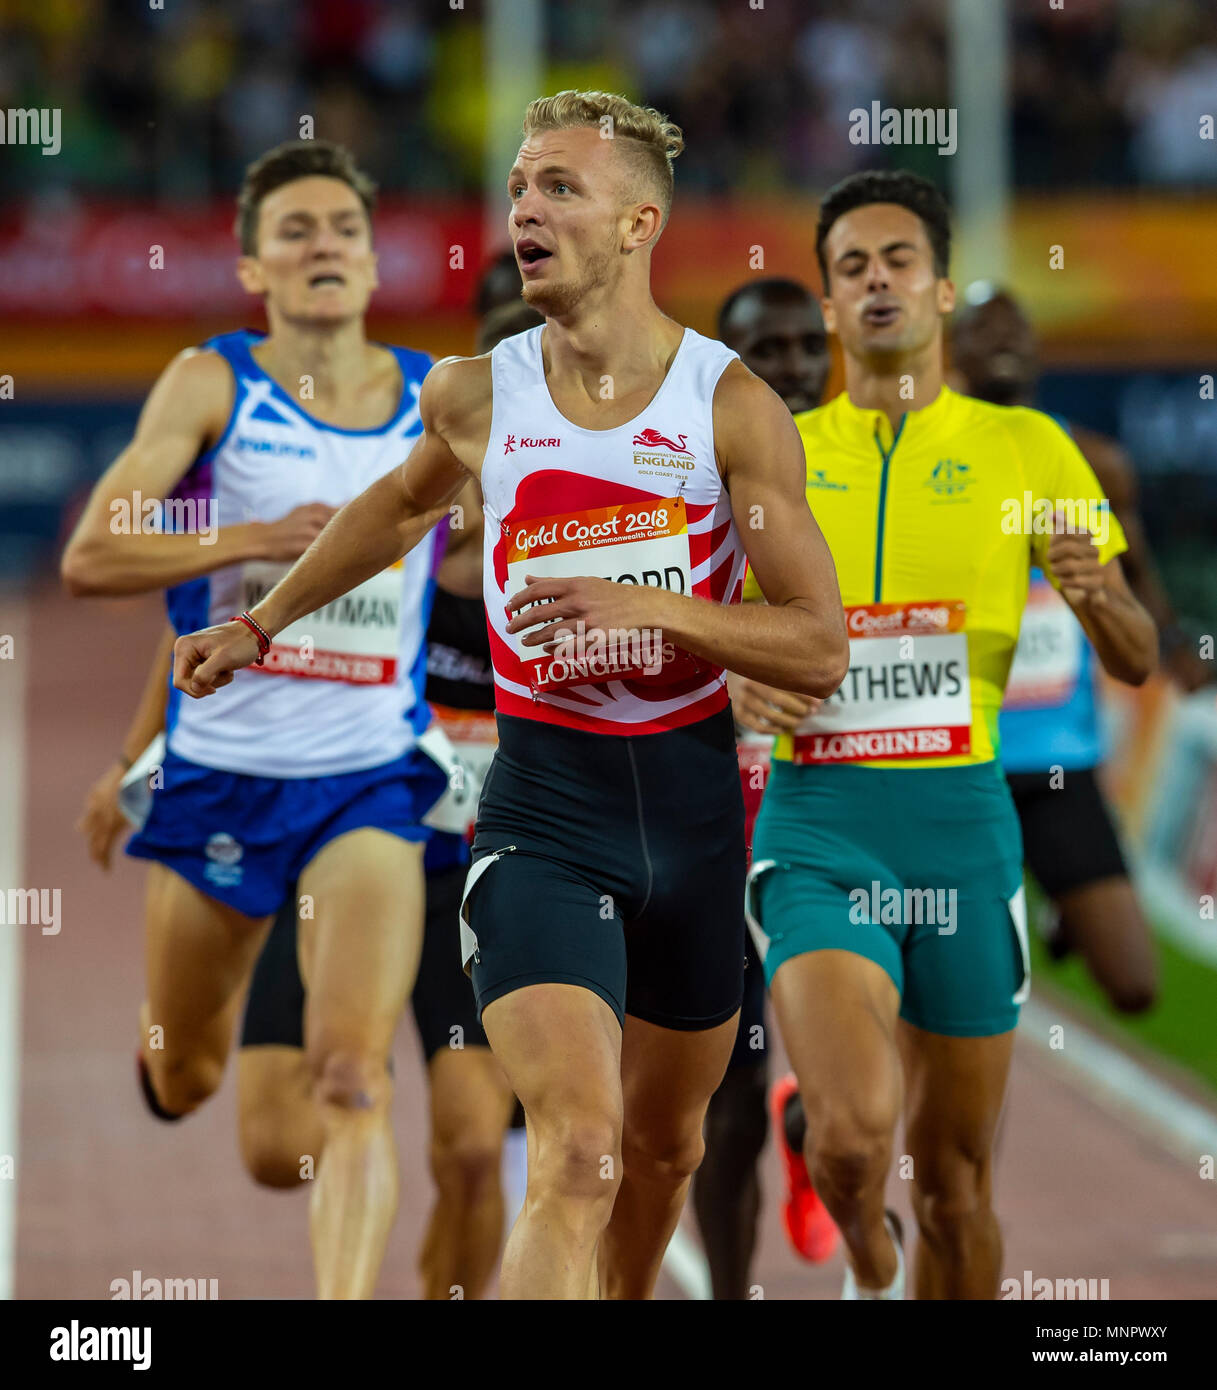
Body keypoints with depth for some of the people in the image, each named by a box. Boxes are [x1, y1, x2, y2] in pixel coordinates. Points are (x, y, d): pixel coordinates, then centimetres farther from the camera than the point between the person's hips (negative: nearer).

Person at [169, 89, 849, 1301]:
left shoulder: (732, 407, -8)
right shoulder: (476, 397, -2)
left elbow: (819, 651, -9)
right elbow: (400, 504, 23)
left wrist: (648, 607, -22)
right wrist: (259, 626, 26)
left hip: (694, 803, 2)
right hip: (544, 806, -2)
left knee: (664, 1147, 20)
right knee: (577, 1160, -21)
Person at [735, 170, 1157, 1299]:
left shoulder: (1024, 446, 7)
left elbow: (1136, 662, 8)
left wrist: (1092, 592, -14)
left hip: (962, 823, 1)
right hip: (816, 825, -1)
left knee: (952, 1179, 6)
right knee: (852, 1131, -21)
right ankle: (867, 1266, 11)